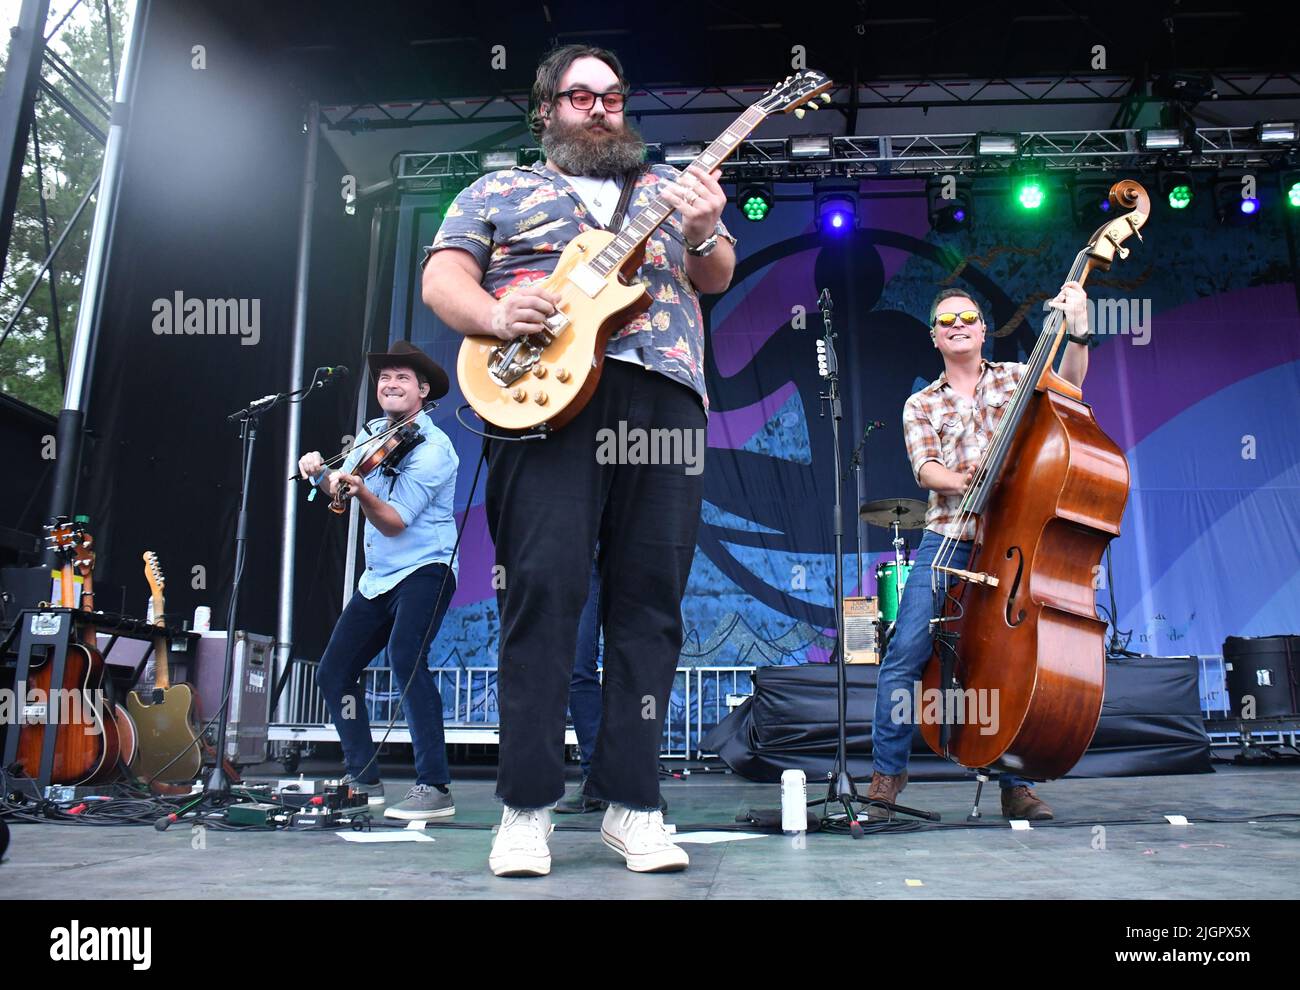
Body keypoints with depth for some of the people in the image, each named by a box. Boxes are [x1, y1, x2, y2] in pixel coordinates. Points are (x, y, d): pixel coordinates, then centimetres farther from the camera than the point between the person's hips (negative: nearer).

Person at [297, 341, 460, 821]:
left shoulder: (433, 447, -12)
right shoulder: (372, 433, 11)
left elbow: (394, 522, -19)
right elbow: (338, 485, 9)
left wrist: (359, 489, -35)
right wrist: (321, 472, -11)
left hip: (424, 569, -8)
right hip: (378, 577, 8)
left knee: (404, 656, -30)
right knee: (333, 672, 6)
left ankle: (435, 787, -25)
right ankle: (363, 779, 21)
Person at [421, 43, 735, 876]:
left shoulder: (669, 186, 28)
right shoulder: (499, 191, 22)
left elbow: (718, 277, 18)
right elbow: (441, 279, 10)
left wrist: (703, 234, -5)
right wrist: (496, 315, -11)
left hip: (665, 393, 3)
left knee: (650, 600, -2)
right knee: (544, 590, -11)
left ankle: (632, 803, 6)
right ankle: (528, 806, -2)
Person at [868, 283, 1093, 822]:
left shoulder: (1016, 377, 16)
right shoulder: (921, 405, 14)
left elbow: (1066, 386, -3)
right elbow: (925, 468, -1)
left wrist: (1076, 329, -18)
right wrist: (961, 481, -21)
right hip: (948, 538, 0)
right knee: (906, 652, -9)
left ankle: (1016, 784, 12)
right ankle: (887, 770, 5)